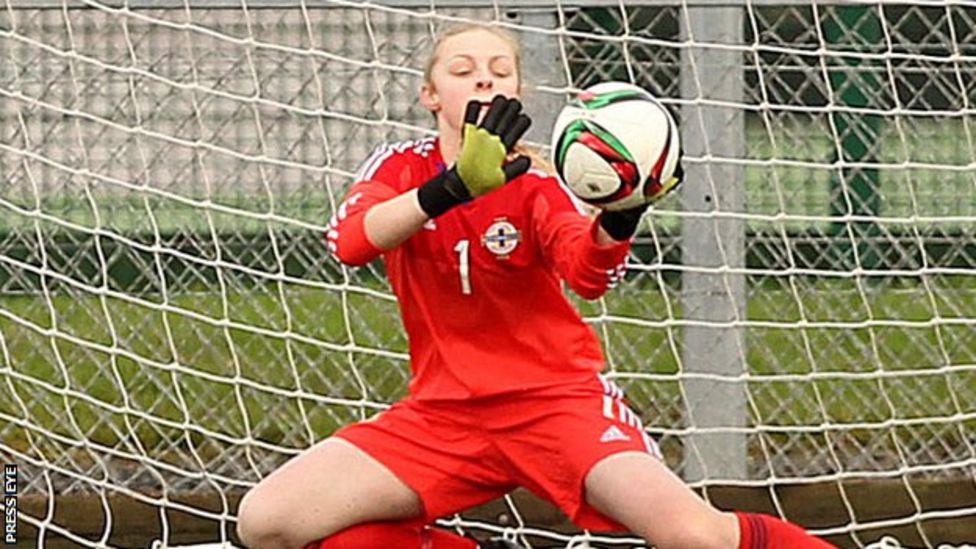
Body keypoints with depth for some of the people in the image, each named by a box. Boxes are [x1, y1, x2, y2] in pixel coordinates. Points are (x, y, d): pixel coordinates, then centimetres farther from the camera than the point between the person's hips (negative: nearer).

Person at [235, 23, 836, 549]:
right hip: (443, 411, 3)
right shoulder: (403, 167, 1)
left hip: (556, 396, -3)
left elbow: (589, 274, -23)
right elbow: (350, 240, -22)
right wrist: (455, 186, -40)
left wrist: (617, 218, -46)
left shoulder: (536, 177, -3)